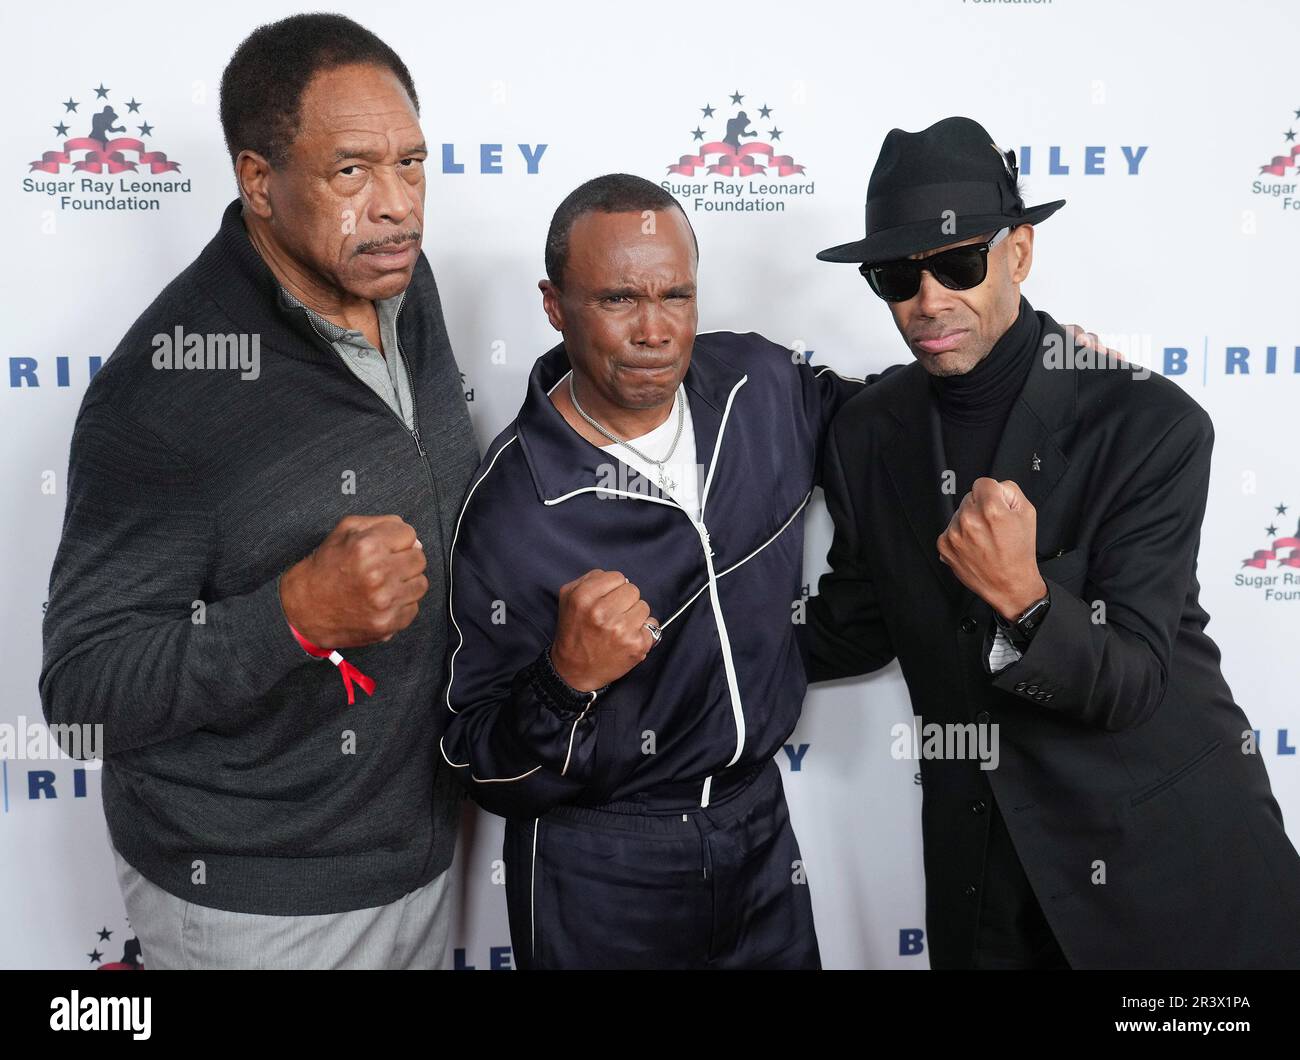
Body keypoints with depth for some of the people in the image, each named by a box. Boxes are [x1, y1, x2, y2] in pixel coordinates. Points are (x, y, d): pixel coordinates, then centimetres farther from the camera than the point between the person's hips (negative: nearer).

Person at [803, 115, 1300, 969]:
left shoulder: (1152, 425, -17)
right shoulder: (866, 437, -4)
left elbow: (1134, 684, -19)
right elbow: (852, 632, 6)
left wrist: (1024, 598, -37)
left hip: (1169, 857, -3)